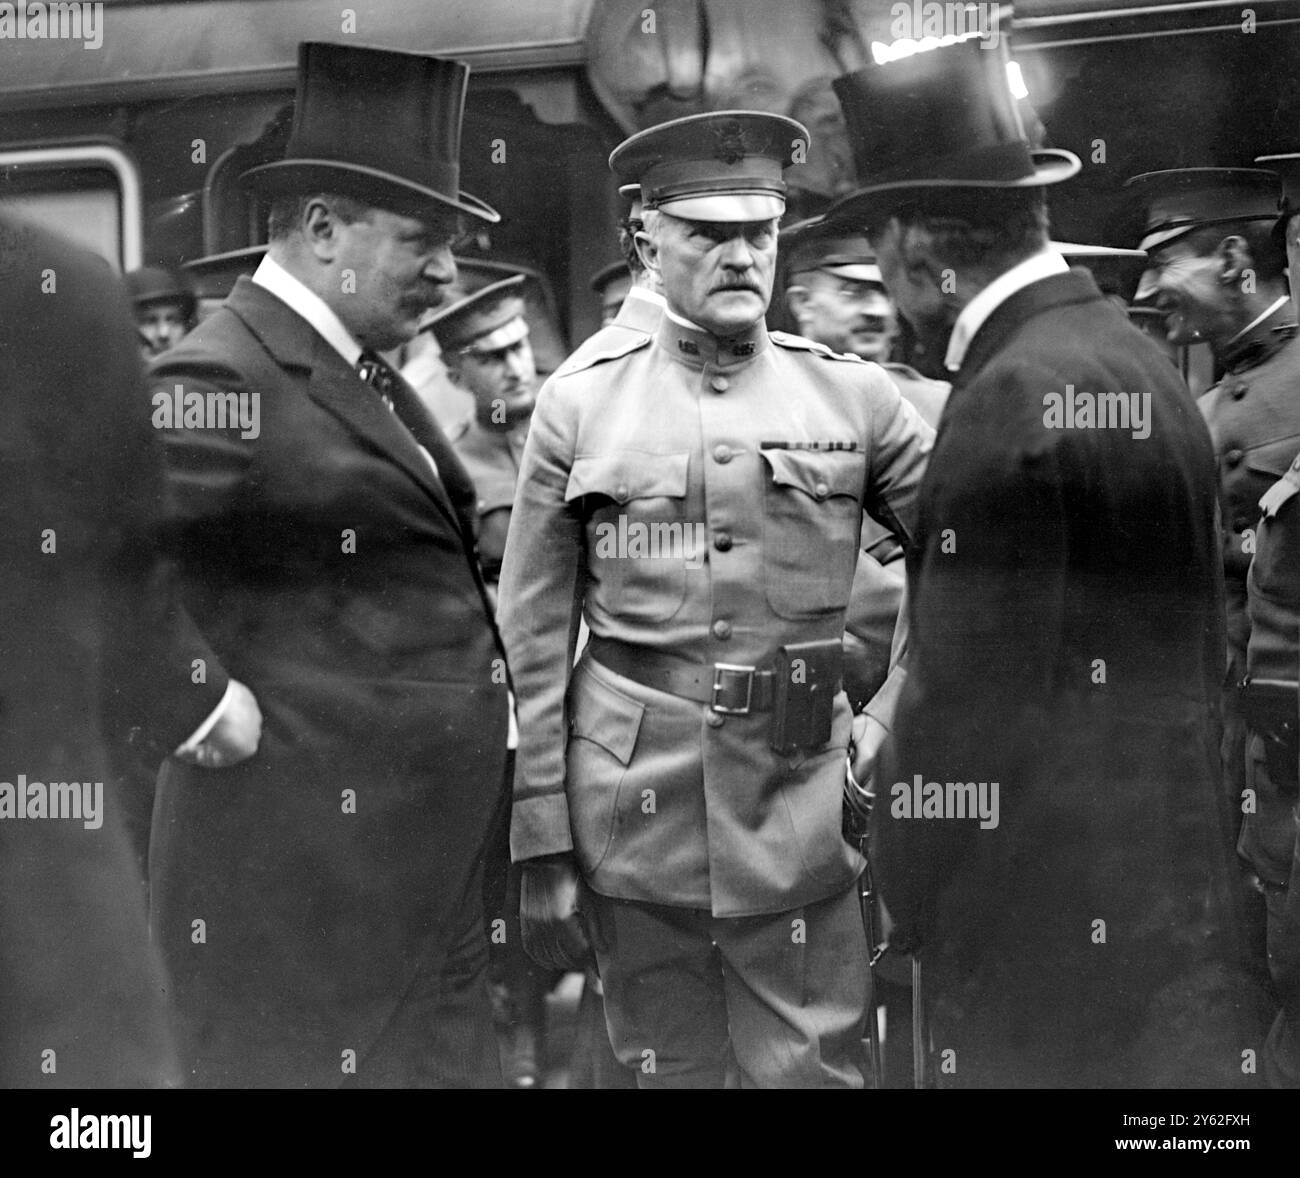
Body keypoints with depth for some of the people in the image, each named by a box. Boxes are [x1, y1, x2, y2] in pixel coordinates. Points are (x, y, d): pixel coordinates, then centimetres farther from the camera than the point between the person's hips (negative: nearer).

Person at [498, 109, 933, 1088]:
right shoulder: (581, 402, 3)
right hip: (634, 808, 0)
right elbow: (533, 639, 3)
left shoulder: (853, 395, 5)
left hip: (801, 804, 0)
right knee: (666, 1070, 11)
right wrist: (540, 847, -1)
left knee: (814, 1070, 1)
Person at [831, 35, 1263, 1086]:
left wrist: (915, 907, -6)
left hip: (1053, 943, -8)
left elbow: (965, 701, -19)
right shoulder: (1146, 368, 8)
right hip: (1179, 918, 8)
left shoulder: (1012, 403, -18)